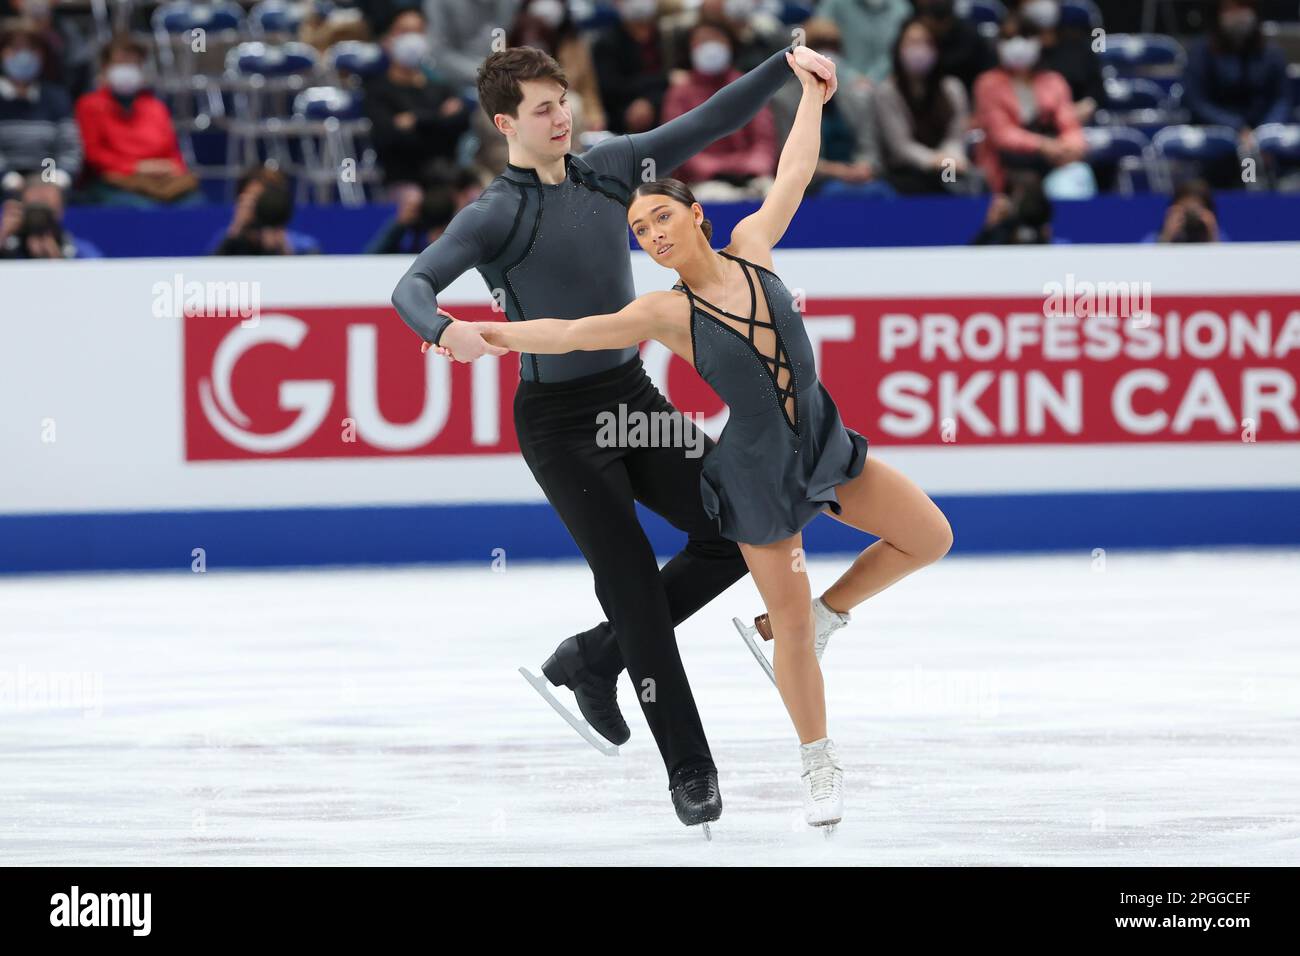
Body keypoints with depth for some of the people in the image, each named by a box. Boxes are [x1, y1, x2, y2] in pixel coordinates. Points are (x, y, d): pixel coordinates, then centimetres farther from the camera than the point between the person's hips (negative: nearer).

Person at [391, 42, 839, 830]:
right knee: (632, 580, -5)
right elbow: (412, 287, -26)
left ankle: (595, 656, 18)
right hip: (560, 420, -6)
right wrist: (443, 331, -48)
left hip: (635, 396, 6)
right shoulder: (497, 214, -14)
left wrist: (785, 64, -5)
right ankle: (689, 767, 6)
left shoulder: (610, 169, 3)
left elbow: (712, 122, 6)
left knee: (734, 532, 3)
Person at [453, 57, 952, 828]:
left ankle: (828, 614, 25)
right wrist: (477, 333, -29)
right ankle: (819, 765, 23)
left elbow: (795, 173, 8)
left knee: (930, 539, 6)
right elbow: (568, 333, -18)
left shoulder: (752, 245, -3)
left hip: (824, 442, 4)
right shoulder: (666, 314, -13)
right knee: (792, 629, 3)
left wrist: (812, 90, 14)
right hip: (759, 470, -4)